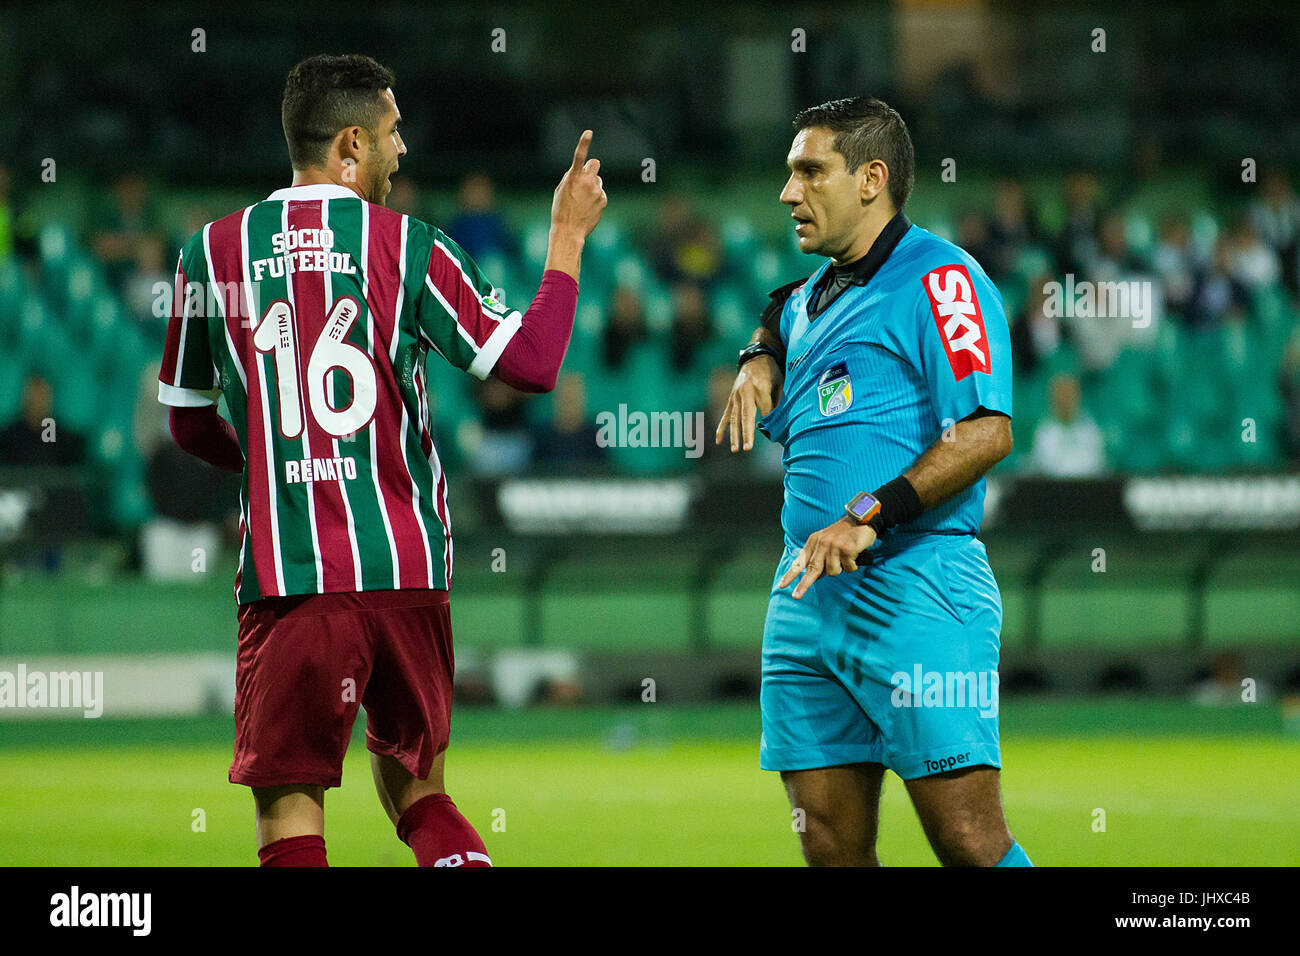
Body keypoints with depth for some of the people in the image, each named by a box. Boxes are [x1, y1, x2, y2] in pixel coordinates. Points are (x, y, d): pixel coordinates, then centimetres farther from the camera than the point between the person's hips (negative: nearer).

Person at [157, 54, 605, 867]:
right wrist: (568, 235, 11)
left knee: (291, 807, -1)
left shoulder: (213, 252, 4)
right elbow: (531, 364, -1)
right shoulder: (407, 247, -1)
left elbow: (188, 424, 15)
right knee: (415, 785, 18)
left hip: (284, 574, -1)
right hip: (404, 565, 1)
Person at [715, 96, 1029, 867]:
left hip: (914, 590, -8)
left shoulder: (939, 278, -6)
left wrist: (868, 518, -22)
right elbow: (779, 320, 44)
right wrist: (760, 360, 19)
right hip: (808, 595, 8)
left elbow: (987, 432, -16)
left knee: (968, 839, -13)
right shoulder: (814, 296, 20)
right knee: (832, 846, 3)